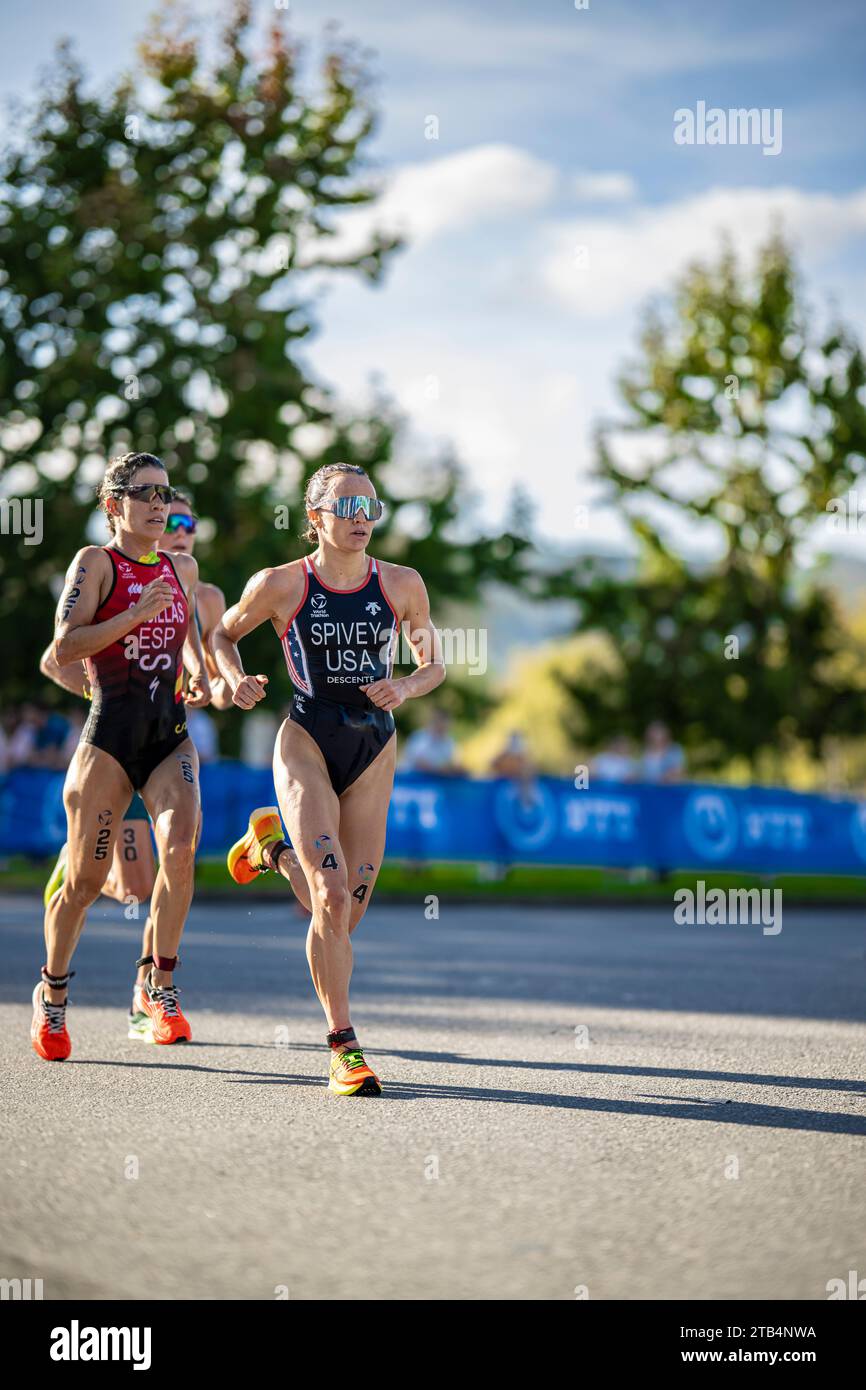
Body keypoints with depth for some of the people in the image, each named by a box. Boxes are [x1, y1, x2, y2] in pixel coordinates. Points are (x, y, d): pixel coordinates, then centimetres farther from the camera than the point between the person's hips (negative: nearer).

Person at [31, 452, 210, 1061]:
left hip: (171, 732, 4)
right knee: (86, 878, 1)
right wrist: (138, 613, -19)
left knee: (180, 849, -20)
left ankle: (159, 989, -5)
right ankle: (53, 993, 24)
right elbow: (64, 647, -13)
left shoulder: (183, 568, 12)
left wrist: (198, 671, 12)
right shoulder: (95, 563, -3)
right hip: (111, 732, -4)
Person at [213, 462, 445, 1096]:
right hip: (307, 743, -3)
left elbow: (435, 665, 10)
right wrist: (235, 681, -8)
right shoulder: (280, 585, -5)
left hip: (374, 749, 3)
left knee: (346, 912, 5)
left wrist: (405, 688, -11)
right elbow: (223, 634, 11)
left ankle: (272, 847, 35)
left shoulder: (402, 585, 0)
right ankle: (344, 1046, -10)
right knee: (332, 897, -18)